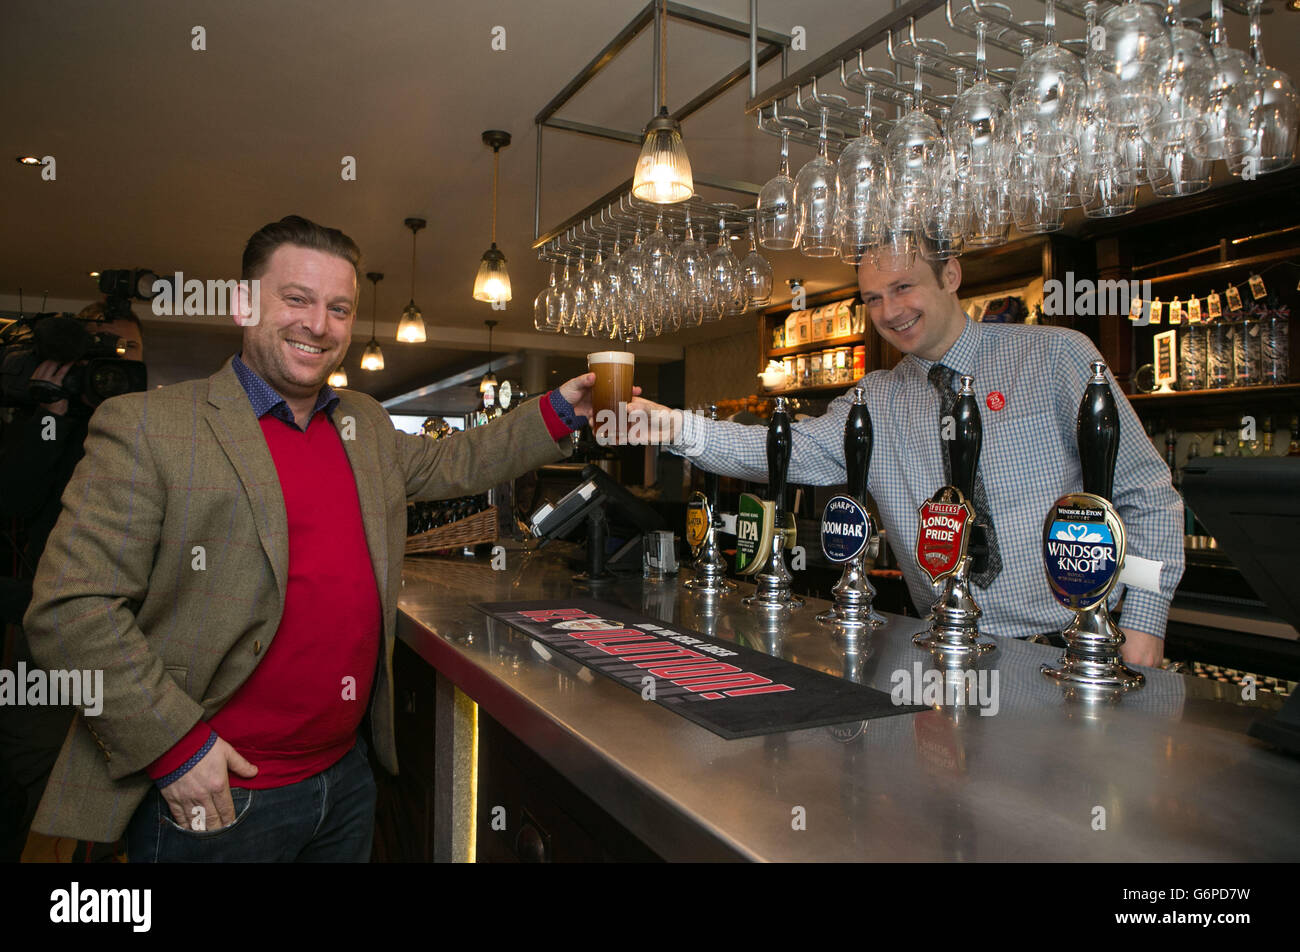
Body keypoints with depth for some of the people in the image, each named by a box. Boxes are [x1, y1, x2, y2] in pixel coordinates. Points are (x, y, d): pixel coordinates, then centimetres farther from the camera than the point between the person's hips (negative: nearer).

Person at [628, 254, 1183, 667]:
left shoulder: (1054, 356, -1)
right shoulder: (874, 402, 7)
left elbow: (1147, 494, -1)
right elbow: (789, 452, -9)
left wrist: (1143, 624, -9)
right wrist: (676, 428, -23)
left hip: (1071, 647, -2)